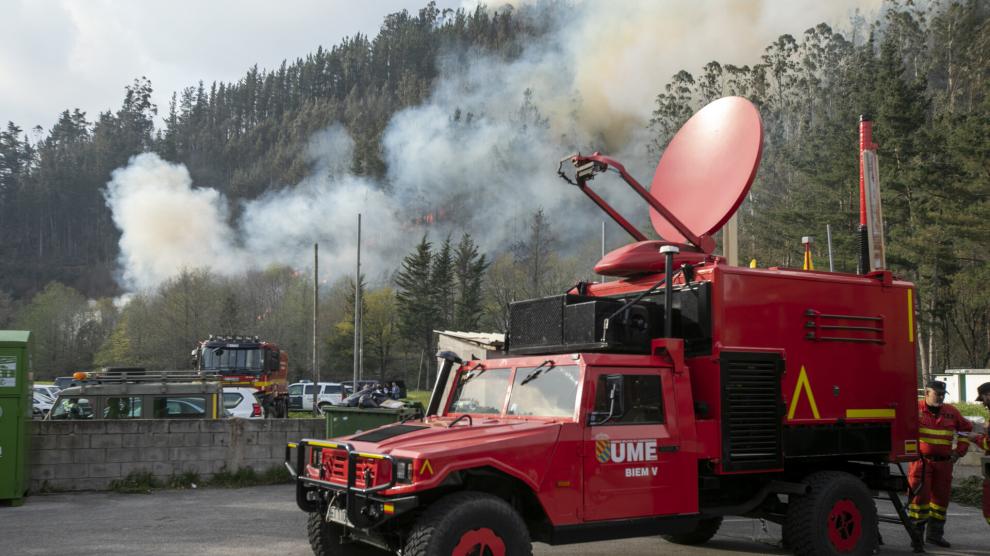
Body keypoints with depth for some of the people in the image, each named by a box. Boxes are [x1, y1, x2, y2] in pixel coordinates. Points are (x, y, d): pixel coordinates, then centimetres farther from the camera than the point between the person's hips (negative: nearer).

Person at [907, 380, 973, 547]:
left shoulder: (951, 412, 8)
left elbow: (967, 428, 22)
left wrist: (959, 451, 13)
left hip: (943, 462, 5)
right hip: (921, 461, -4)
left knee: (941, 497, 8)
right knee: (920, 496, -6)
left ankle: (935, 534, 19)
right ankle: (916, 534, 3)